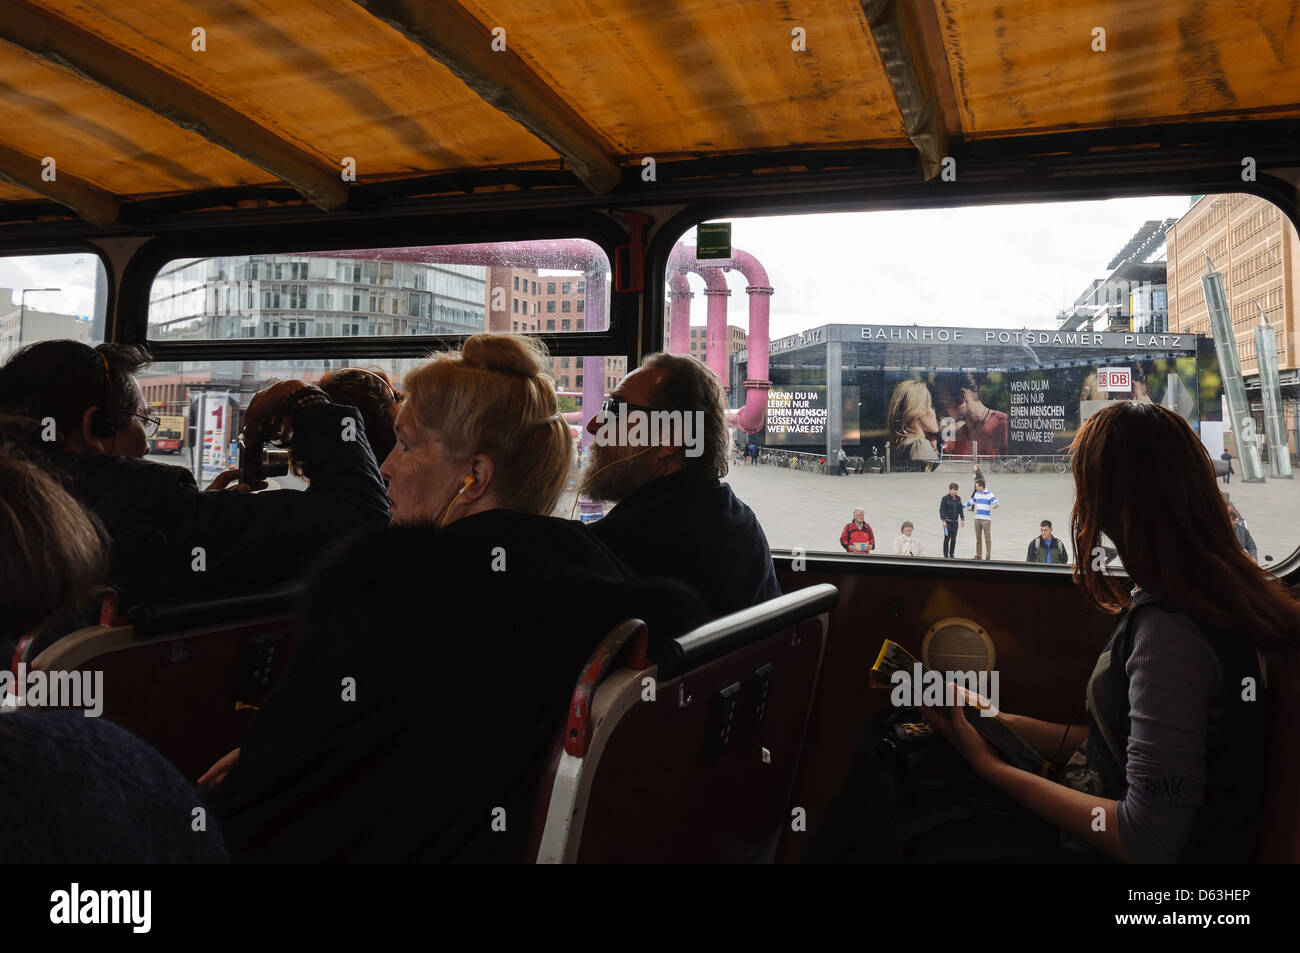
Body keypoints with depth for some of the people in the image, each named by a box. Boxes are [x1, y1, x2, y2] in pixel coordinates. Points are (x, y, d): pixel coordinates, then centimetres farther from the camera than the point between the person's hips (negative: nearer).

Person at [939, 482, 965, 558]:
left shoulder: (958, 498, 9)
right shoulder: (945, 498, -7)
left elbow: (961, 509, 16)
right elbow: (942, 510, -9)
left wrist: (962, 519, 9)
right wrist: (943, 520, -17)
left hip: (955, 521, 5)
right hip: (947, 521, -5)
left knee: (954, 538, 6)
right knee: (947, 538, -6)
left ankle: (952, 554, 14)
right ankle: (945, 555, 2)